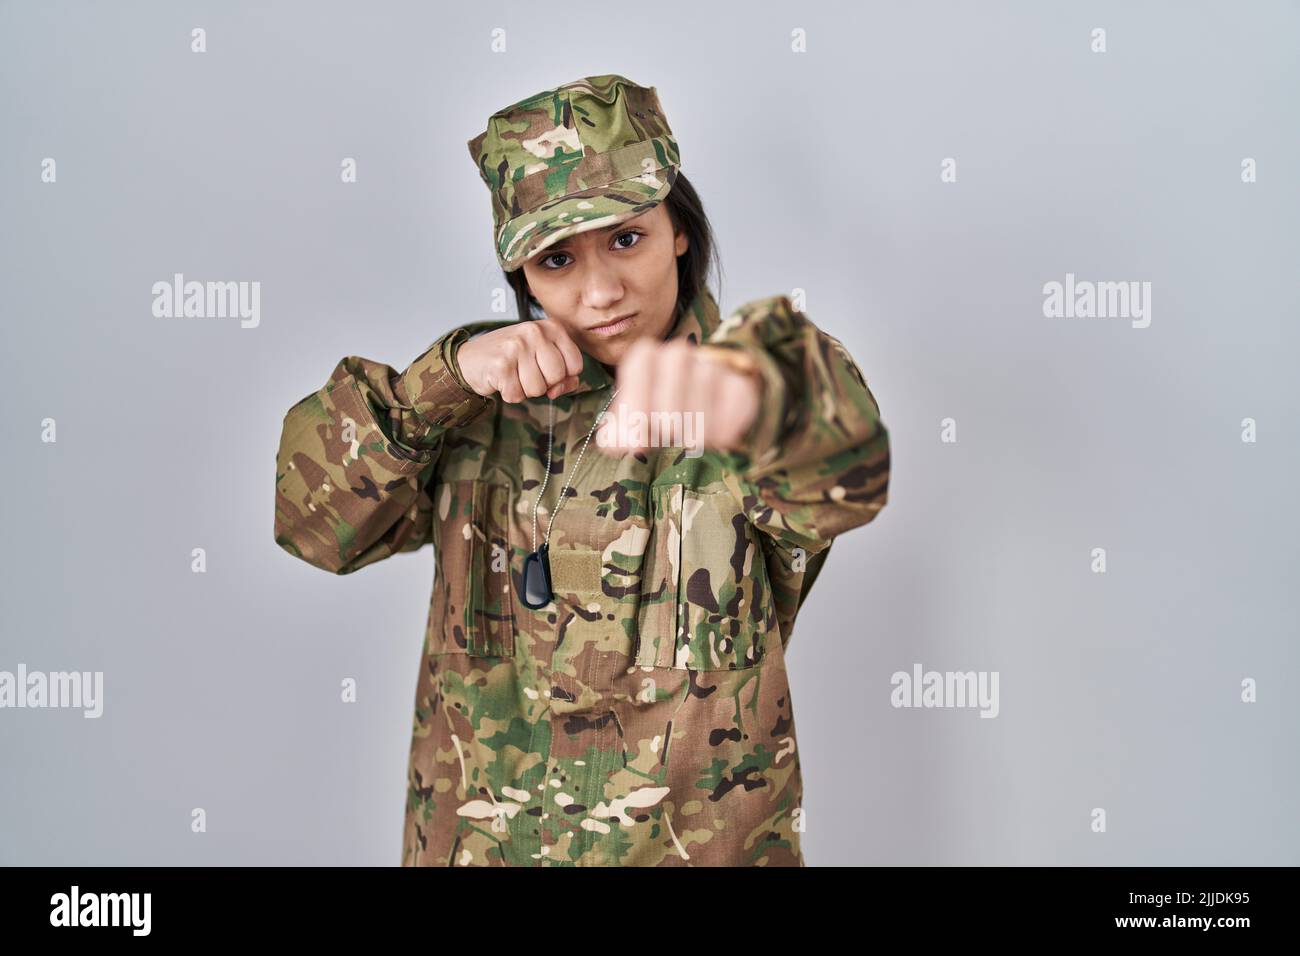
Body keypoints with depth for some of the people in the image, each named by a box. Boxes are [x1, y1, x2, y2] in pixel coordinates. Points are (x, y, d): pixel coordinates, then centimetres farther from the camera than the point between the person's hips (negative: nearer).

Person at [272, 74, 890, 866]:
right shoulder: (494, 403, -3)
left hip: (698, 843, -2)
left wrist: (751, 384, -58)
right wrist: (447, 375, -21)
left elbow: (843, 470, -36)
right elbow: (312, 517, -7)